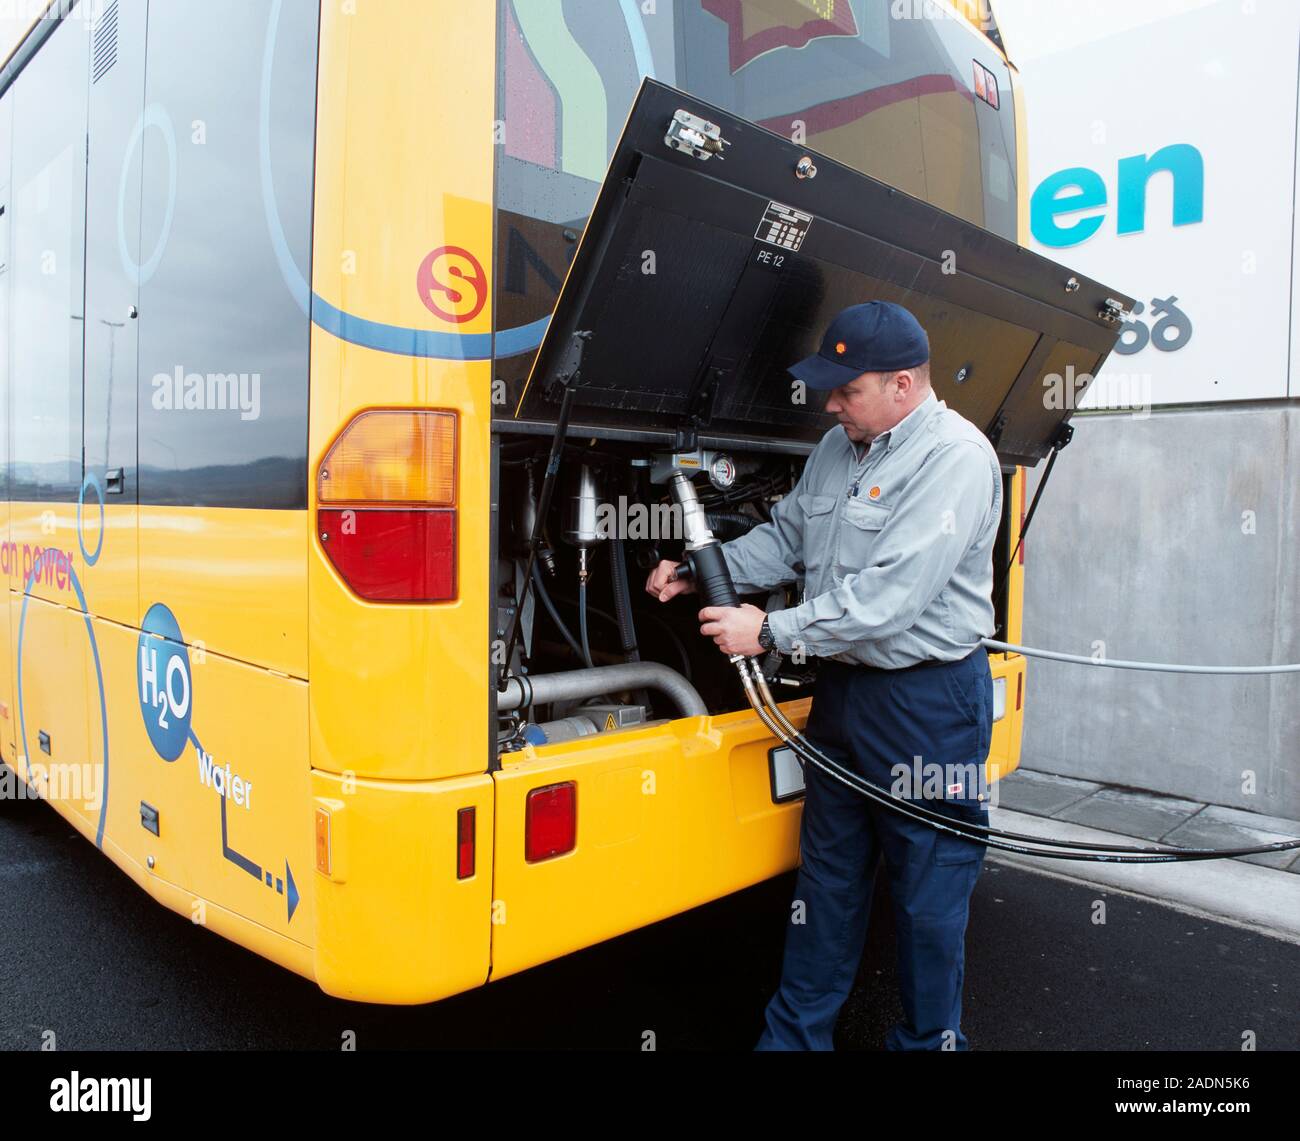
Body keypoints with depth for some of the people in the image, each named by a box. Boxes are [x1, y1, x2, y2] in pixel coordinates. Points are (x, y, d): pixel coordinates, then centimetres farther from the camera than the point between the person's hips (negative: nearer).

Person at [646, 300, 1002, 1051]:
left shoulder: (955, 457, -19)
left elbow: (888, 597, -26)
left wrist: (771, 632, -21)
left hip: (929, 703, -8)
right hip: (843, 684, 8)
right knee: (828, 872, 18)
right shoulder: (838, 448, 8)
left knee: (930, 892, 9)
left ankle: (929, 1039, 31)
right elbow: (786, 537, 16)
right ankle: (797, 1034, 34)